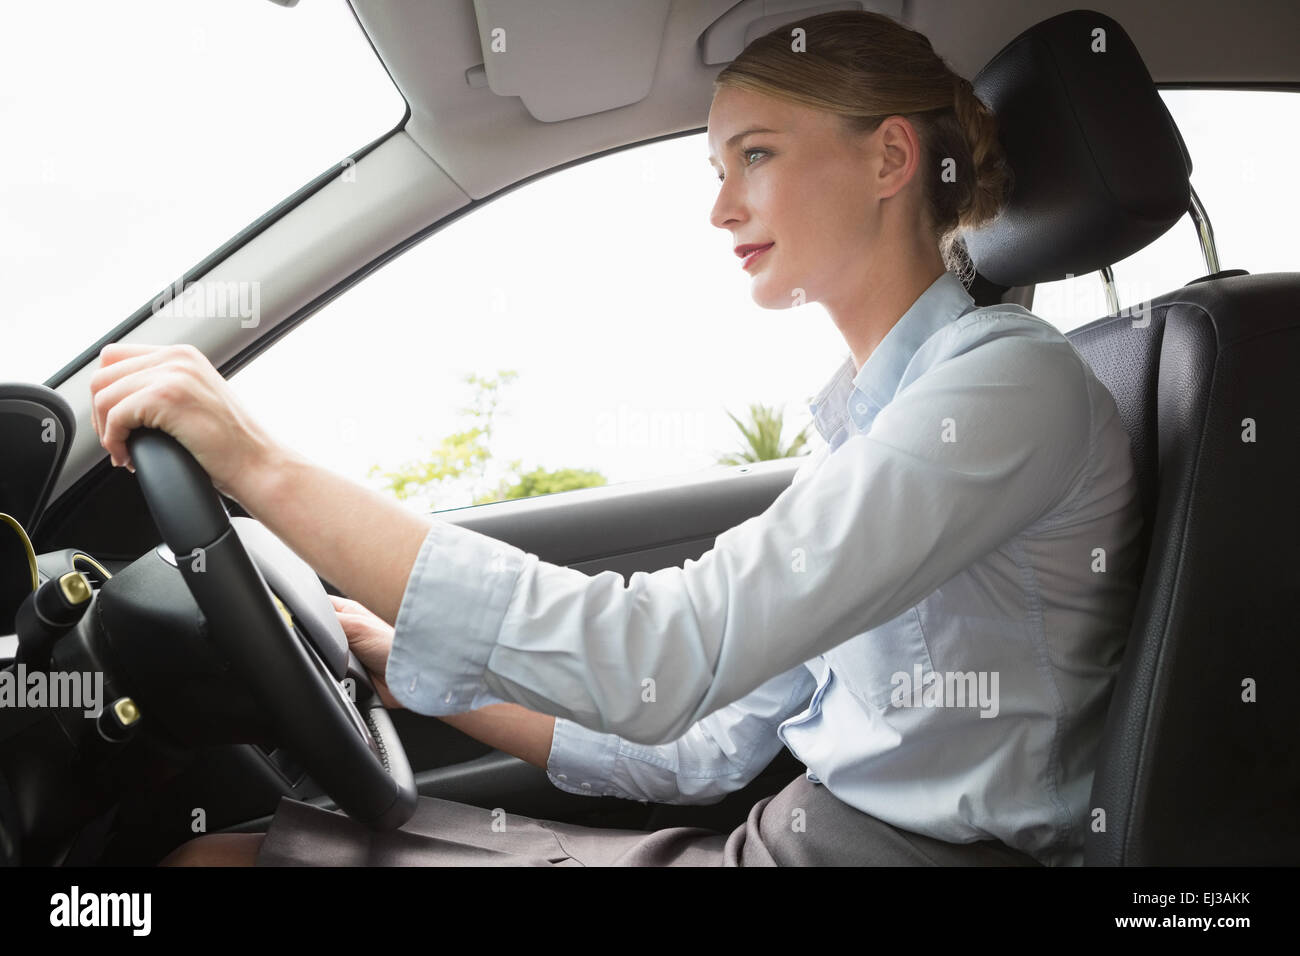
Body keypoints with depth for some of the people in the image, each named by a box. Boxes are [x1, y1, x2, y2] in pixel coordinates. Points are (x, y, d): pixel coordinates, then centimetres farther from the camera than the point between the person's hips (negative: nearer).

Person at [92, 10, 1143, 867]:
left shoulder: (1013, 380, -16)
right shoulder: (860, 416, 11)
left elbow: (672, 659, -28)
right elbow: (708, 747, 10)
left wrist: (269, 471, -25)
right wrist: (402, 665, 7)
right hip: (802, 833, 7)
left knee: (222, 853, -6)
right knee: (238, 841, 3)